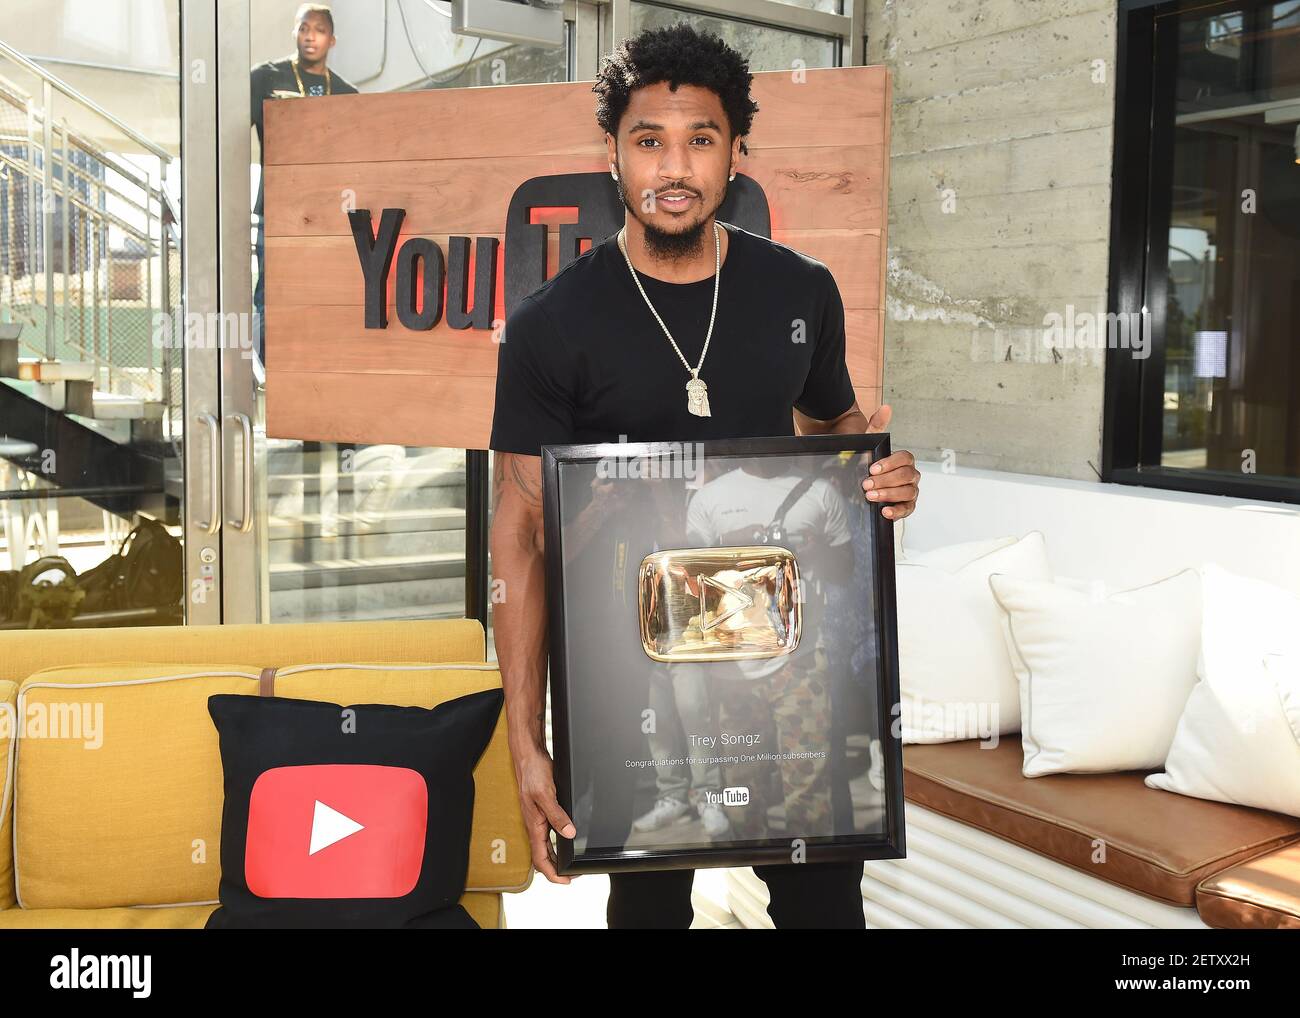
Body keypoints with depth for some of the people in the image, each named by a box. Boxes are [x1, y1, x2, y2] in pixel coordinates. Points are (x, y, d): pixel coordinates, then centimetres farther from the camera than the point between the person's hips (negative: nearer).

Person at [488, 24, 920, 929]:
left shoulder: (802, 292, 0)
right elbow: (522, 533, -10)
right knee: (649, 893, 15)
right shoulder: (553, 322, -9)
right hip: (626, 661, -2)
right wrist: (526, 743, -15)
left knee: (824, 888, 11)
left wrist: (885, 477, -9)